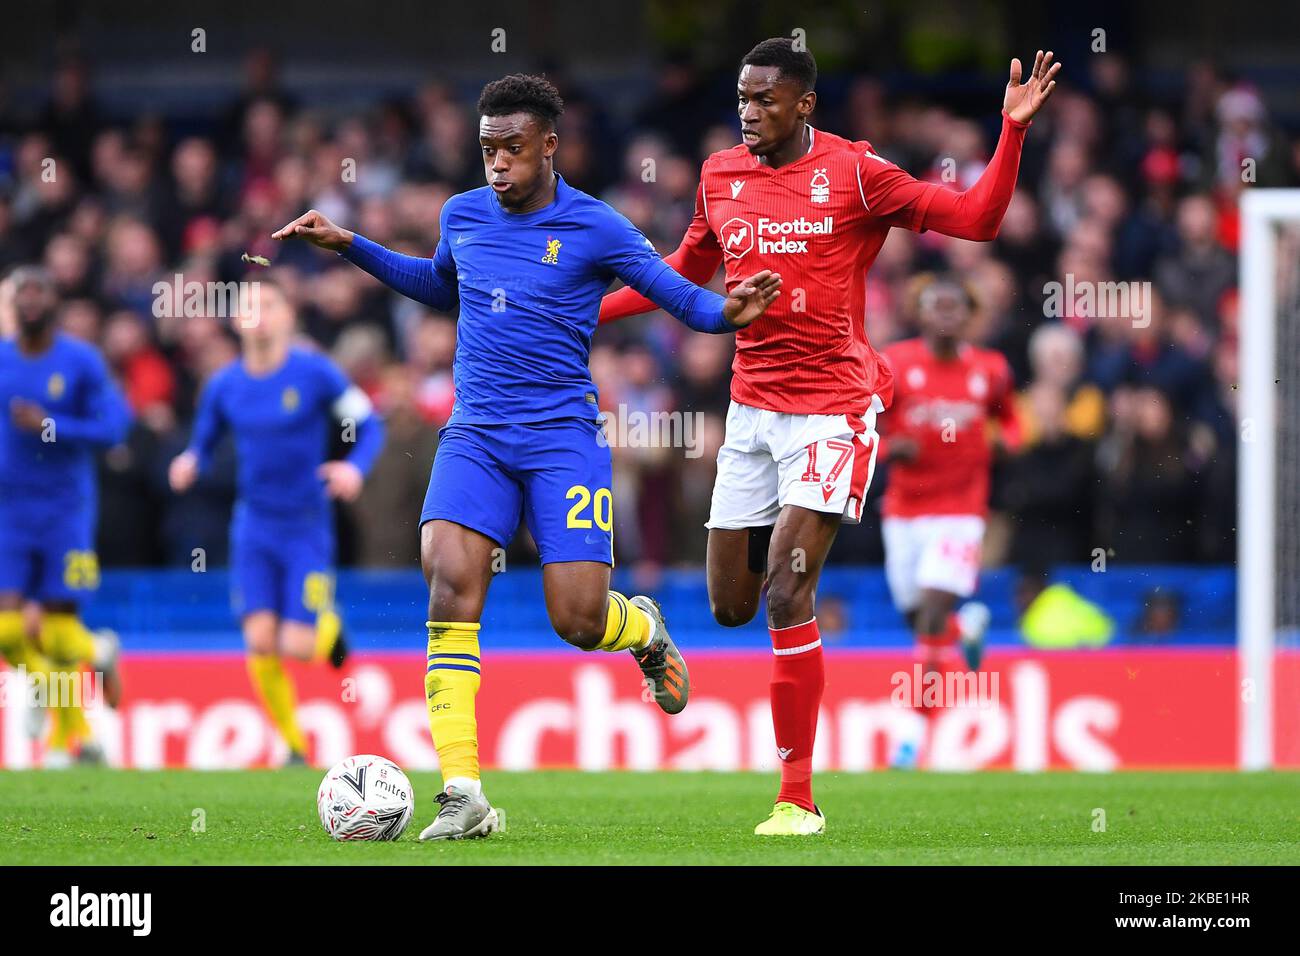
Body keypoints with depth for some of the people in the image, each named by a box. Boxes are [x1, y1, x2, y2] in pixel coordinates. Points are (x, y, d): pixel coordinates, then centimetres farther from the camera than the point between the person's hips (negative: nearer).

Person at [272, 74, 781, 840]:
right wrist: (350, 247, 26)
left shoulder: (595, 229, -3)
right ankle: (463, 797, -20)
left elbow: (681, 296, 1)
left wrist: (727, 313, -21)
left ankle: (647, 630, 31)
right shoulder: (462, 216, 10)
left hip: (562, 433, -3)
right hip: (475, 437, 3)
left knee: (579, 619, -12)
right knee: (451, 578, -21)